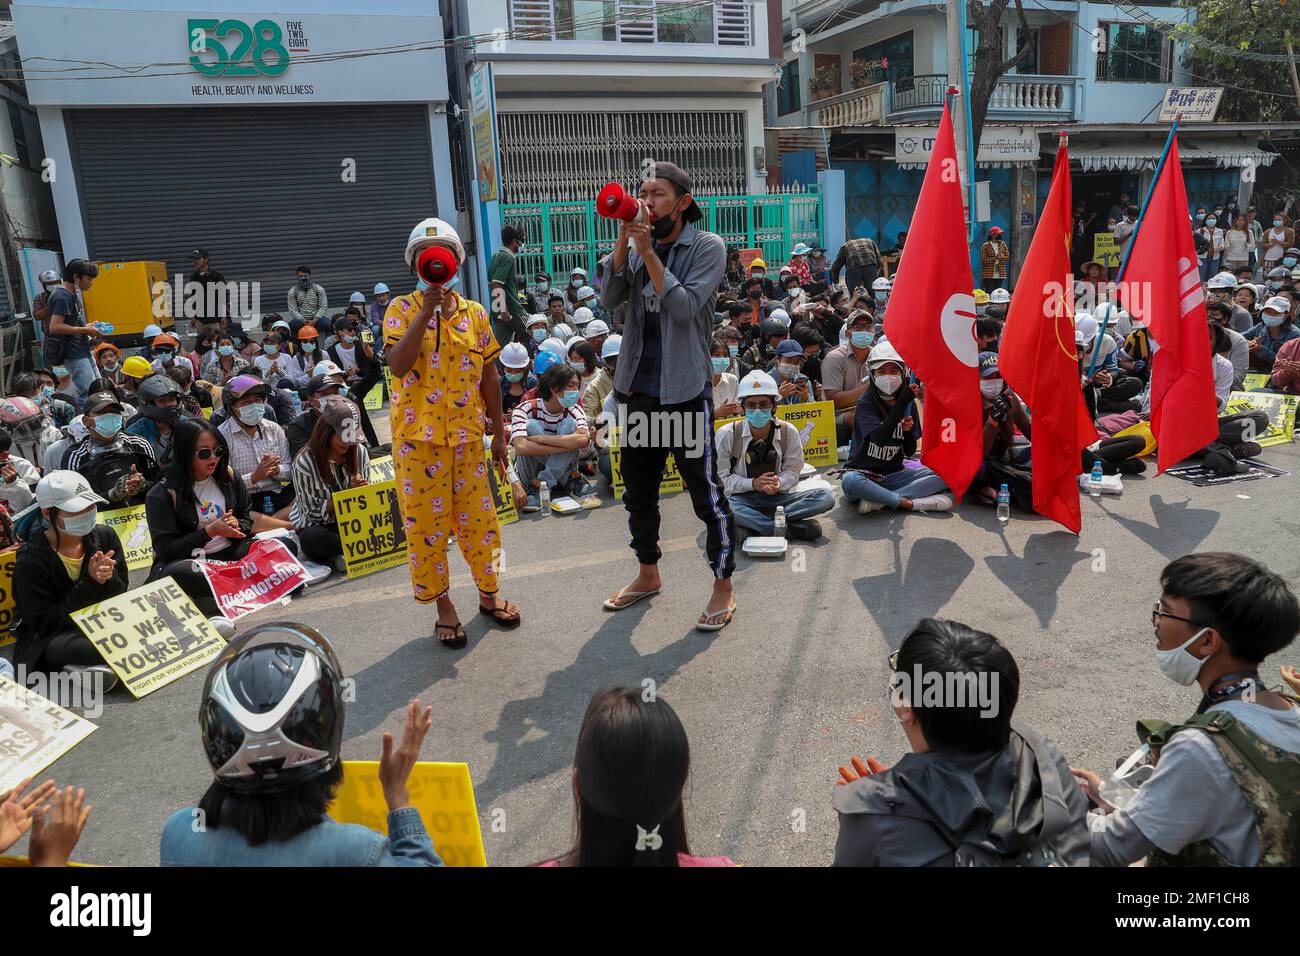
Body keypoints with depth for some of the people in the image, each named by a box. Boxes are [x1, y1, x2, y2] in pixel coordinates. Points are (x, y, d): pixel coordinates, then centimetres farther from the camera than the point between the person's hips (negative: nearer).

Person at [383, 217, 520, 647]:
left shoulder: (475, 313, 6)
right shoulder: (402, 309, -4)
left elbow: (489, 375, 9)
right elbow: (397, 365, -20)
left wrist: (499, 433, 9)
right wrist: (427, 311, -24)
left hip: (468, 435, 3)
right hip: (418, 437, -3)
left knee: (478, 520, 11)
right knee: (425, 526, 4)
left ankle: (489, 595, 29)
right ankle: (444, 607, 19)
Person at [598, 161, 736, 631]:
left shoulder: (707, 247, -6)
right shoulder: (638, 244, 8)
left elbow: (684, 307, -19)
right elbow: (610, 298, -5)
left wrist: (648, 251, -19)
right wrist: (623, 241, -13)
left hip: (685, 391, -6)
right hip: (638, 389, 6)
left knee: (706, 493, 0)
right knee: (638, 491, 17)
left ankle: (723, 587, 15)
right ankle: (648, 574, 36)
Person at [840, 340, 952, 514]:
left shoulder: (909, 403, 4)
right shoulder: (866, 402, -9)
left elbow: (910, 452, 6)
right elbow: (880, 439, -25)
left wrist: (908, 431, -16)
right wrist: (901, 403, -28)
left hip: (893, 474, 5)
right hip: (863, 473, -5)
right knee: (850, 480, -39)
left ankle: (878, 501, -23)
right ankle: (911, 503, -25)